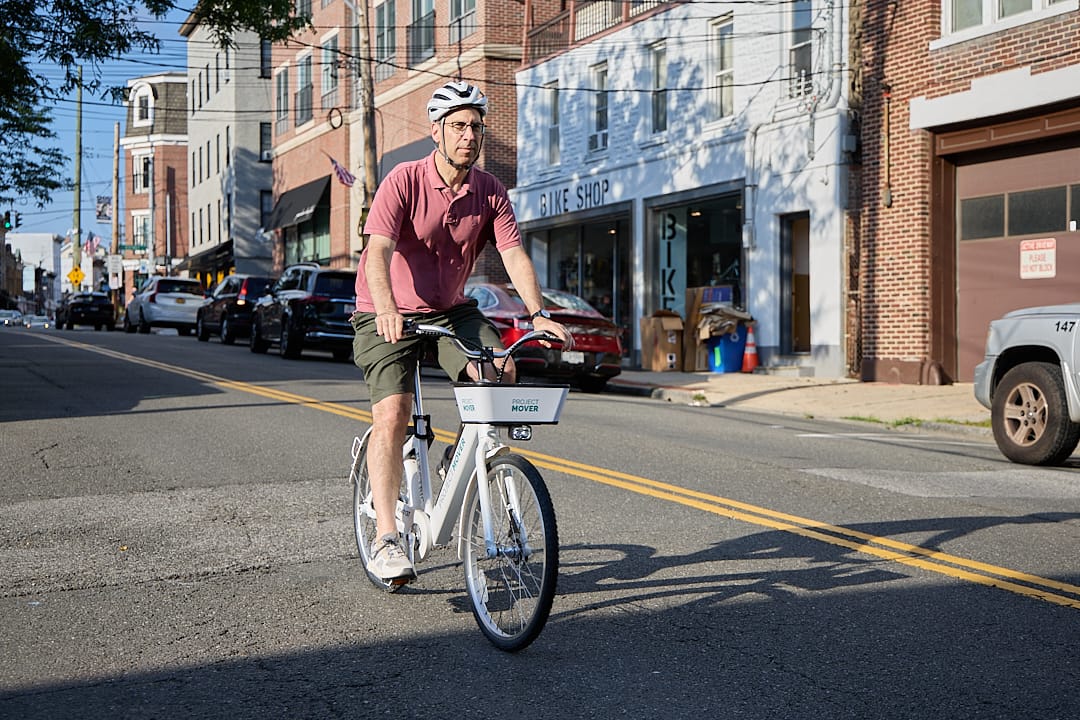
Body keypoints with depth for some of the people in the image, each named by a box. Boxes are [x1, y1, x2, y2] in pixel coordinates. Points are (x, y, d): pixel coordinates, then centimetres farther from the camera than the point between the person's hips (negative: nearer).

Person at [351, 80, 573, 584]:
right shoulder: (404, 180, -16)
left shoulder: (490, 191, -3)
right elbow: (378, 251, -27)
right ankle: (385, 540, -13)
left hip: (451, 310, 4)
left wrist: (538, 313, -26)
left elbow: (514, 254, -10)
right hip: (388, 315, -4)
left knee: (502, 373, -21)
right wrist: (387, 310, -44)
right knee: (392, 416, -18)